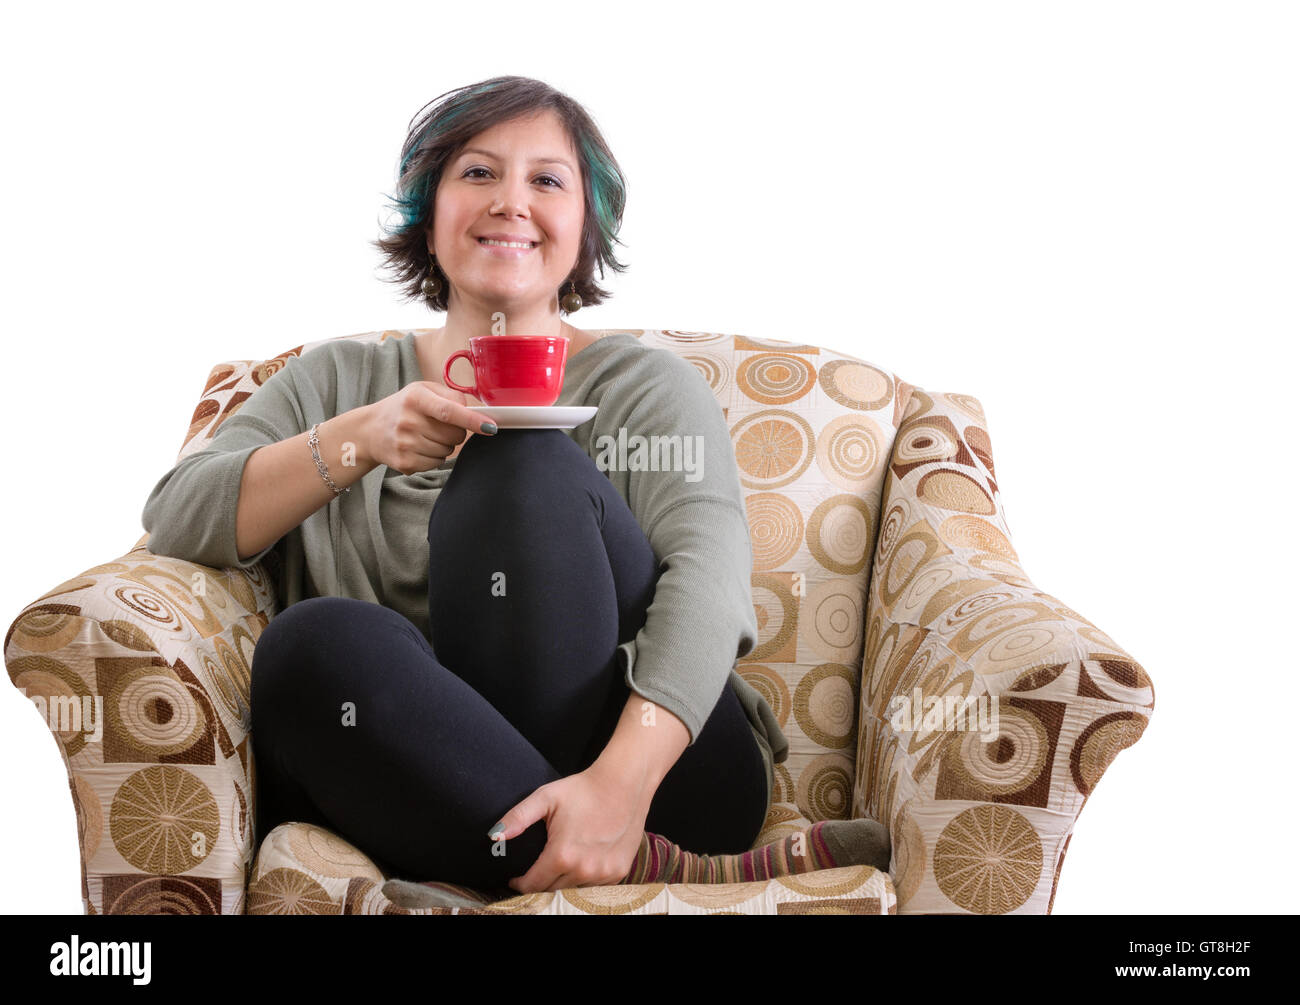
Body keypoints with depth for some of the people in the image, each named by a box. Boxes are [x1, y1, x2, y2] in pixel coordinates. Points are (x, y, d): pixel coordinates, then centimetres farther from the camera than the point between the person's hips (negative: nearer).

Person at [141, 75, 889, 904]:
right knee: (319, 644, -30)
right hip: (443, 800, 2)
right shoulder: (337, 382, 18)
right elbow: (175, 522, 4)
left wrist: (623, 780, -29)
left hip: (653, 776, -2)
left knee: (529, 468, -23)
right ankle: (670, 874, -25)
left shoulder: (645, 385, 9)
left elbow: (707, 581, -10)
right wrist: (359, 441, -13)